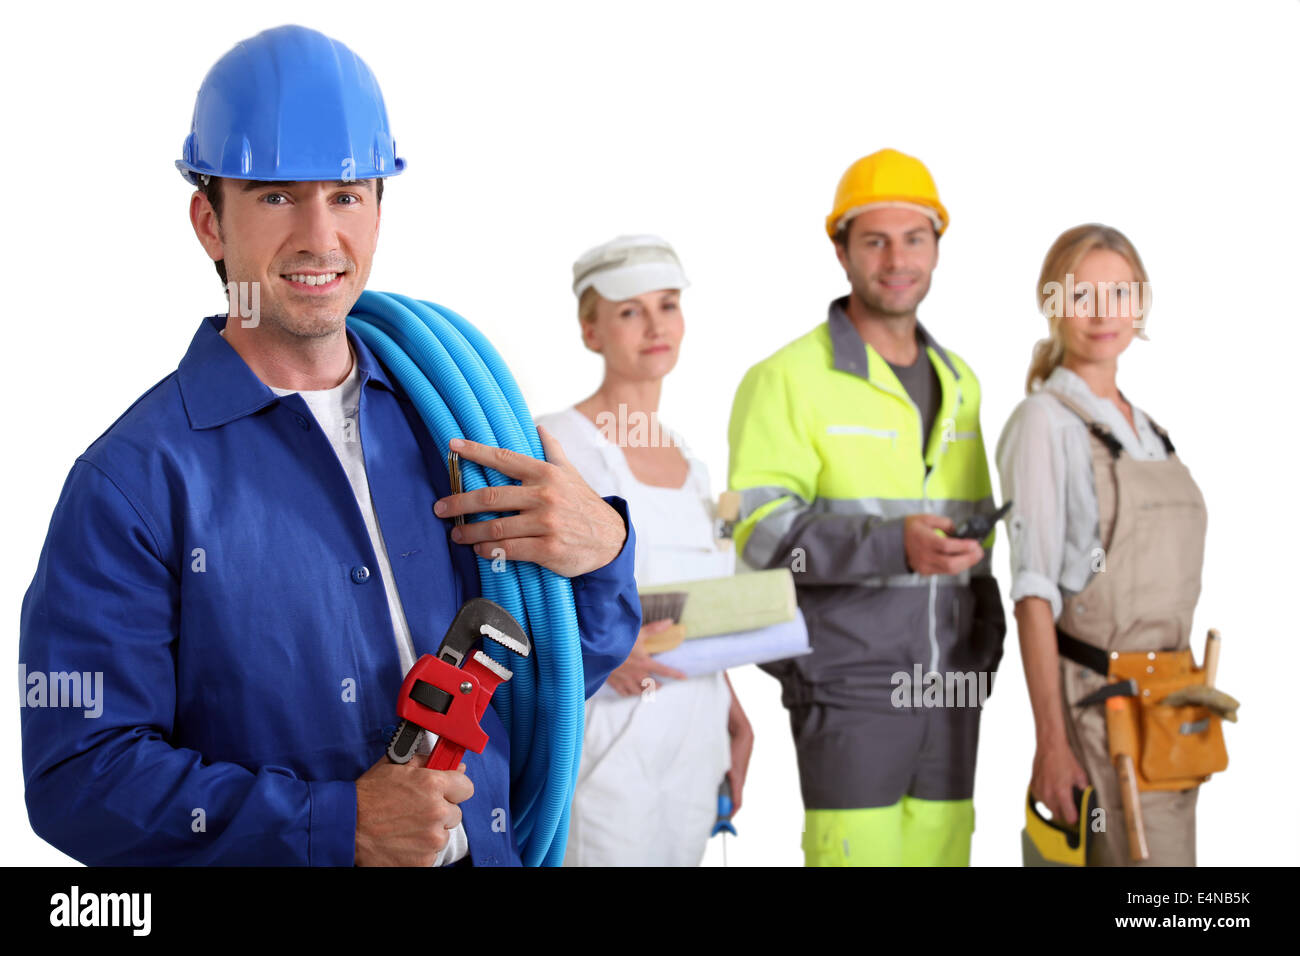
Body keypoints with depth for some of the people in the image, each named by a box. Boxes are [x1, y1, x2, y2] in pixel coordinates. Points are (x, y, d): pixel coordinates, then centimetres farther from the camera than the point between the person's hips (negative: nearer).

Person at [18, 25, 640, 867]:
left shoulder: (436, 419, 1)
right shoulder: (133, 482, -14)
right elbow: (79, 776, -19)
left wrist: (601, 549, -14)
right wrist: (336, 826, -25)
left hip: (491, 850, 5)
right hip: (270, 859, -4)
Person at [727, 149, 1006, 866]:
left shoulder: (958, 383, 14)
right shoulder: (788, 379, -8)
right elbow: (757, 529, -16)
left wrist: (986, 642, 14)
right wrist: (893, 546, -29)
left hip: (949, 688, 6)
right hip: (847, 687, -6)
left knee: (940, 848, 8)